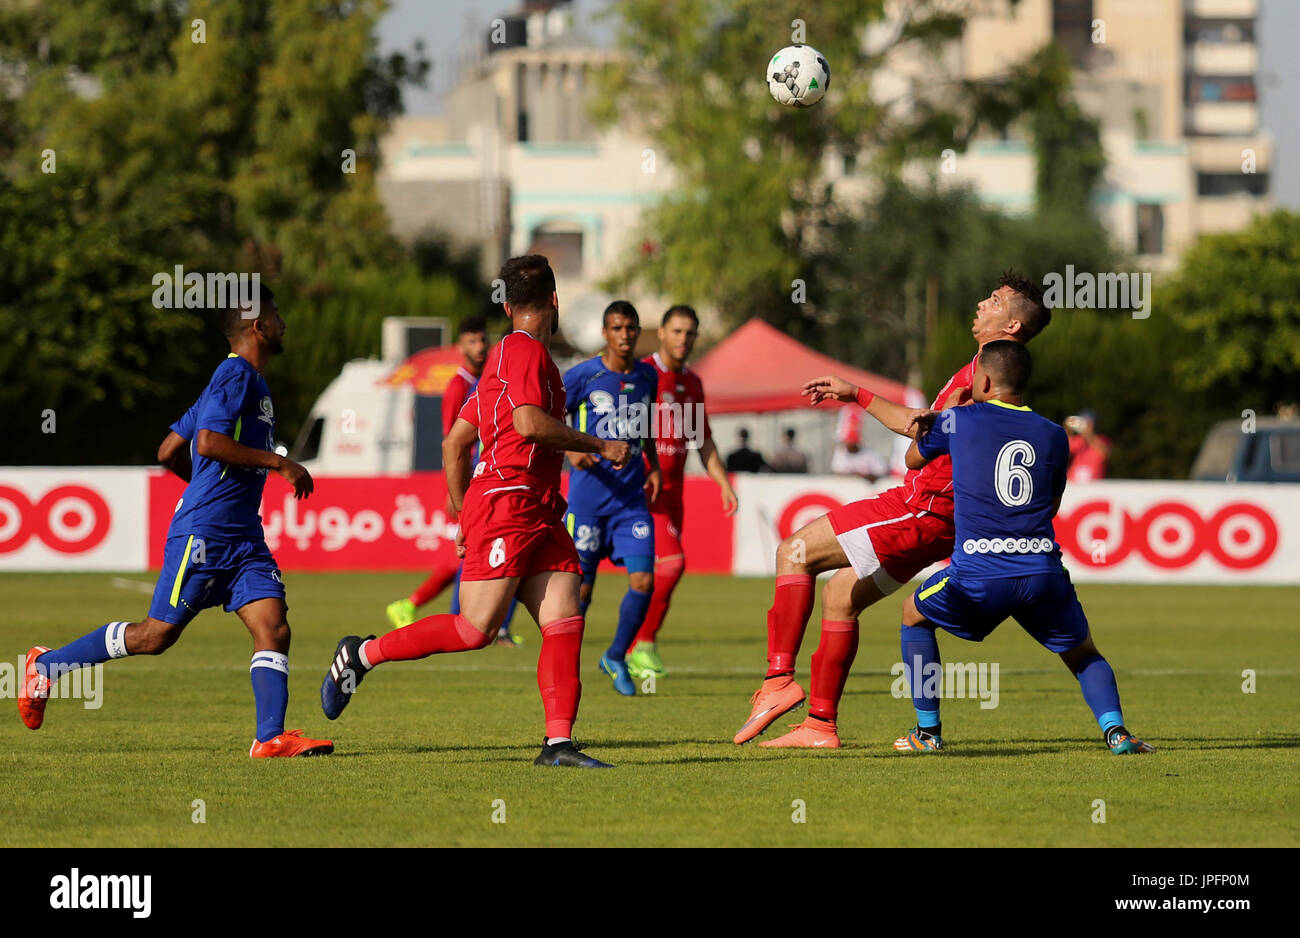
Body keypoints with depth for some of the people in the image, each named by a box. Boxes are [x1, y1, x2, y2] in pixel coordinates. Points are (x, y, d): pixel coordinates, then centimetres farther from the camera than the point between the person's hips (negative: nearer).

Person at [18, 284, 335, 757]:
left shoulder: (251, 380, 19)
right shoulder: (235, 374, -10)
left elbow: (170, 451, 21)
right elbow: (208, 443, -24)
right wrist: (277, 462, -19)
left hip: (243, 538, 9)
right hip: (201, 533, -9)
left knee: (274, 628, -7)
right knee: (157, 634, -2)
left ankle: (270, 737, -13)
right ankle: (47, 665, 12)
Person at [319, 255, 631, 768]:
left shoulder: (505, 357, 22)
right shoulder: (526, 351, -7)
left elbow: (454, 443, 24)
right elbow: (530, 423, -24)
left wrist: (464, 516, 25)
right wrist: (598, 446, -14)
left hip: (540, 513, 10)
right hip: (506, 504, -10)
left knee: (565, 619, -3)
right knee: (477, 629, -11)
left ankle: (558, 743, -9)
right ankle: (362, 654, 4)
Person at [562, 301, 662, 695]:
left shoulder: (647, 377, 8)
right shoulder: (581, 376, -7)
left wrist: (654, 464, 14)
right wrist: (571, 450, -18)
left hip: (632, 497, 4)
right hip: (588, 496, -4)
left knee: (643, 581, -9)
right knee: (581, 588, 0)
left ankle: (616, 657, 13)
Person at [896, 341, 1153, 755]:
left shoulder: (958, 421, 7)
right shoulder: (1053, 435, 15)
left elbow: (914, 460, 27)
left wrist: (926, 429, 48)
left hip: (979, 573, -2)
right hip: (1043, 572, 2)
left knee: (915, 614, 25)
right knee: (1084, 655, 21)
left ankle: (928, 732, 19)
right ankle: (1115, 729, -6)